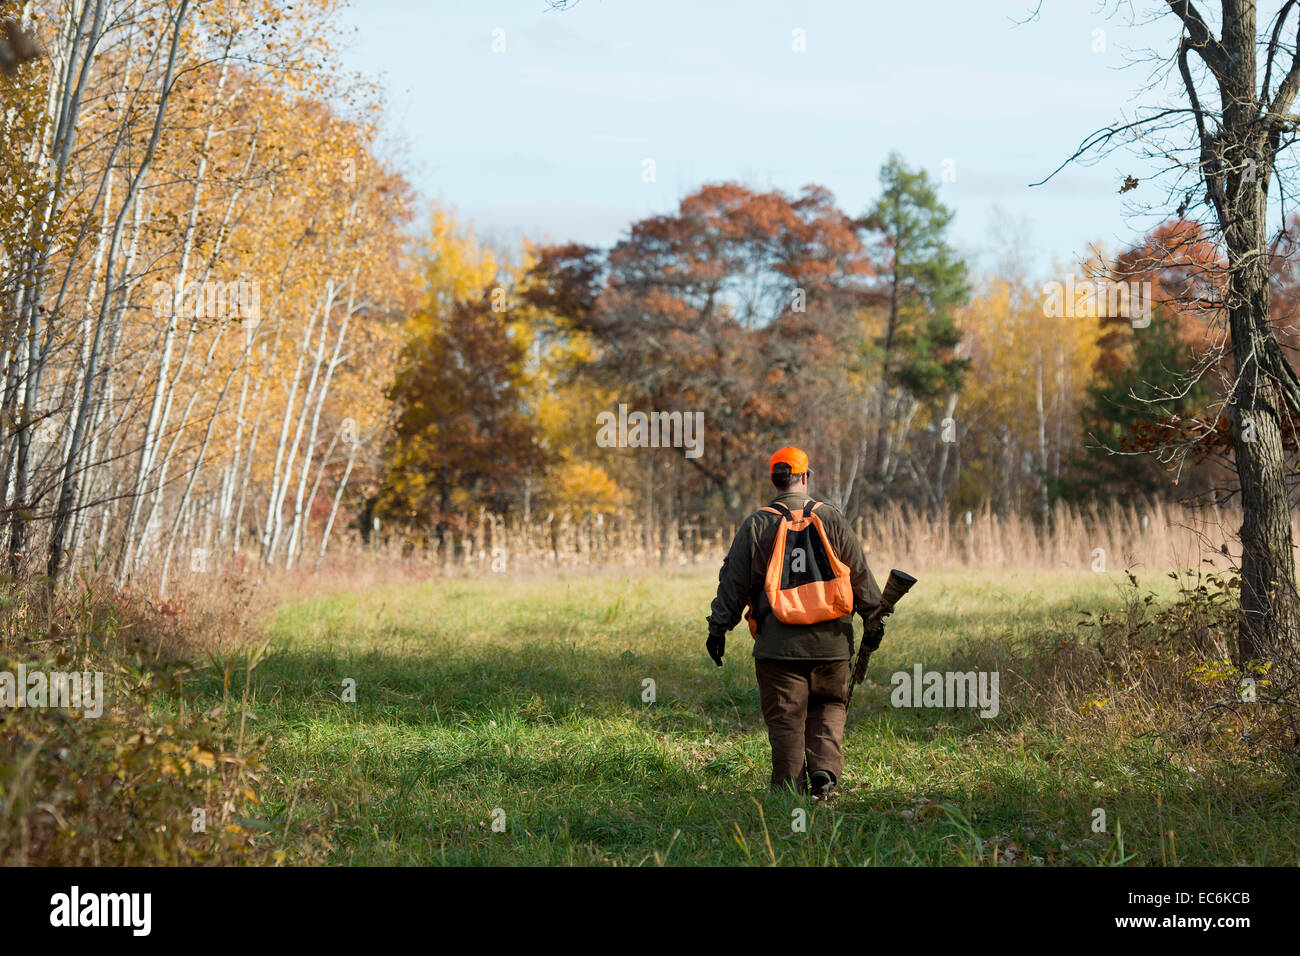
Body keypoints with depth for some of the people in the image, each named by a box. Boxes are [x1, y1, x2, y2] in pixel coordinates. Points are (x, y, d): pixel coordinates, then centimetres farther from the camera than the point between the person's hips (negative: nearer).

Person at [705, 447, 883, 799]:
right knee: (828, 707, 15)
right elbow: (860, 576, 8)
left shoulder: (756, 526, 1)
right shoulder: (832, 519, 4)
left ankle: (790, 786, 3)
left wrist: (718, 629, 8)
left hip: (778, 642, -1)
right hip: (830, 640, 1)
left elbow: (733, 582, 2)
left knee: (785, 717, 4)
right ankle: (824, 771, -2)